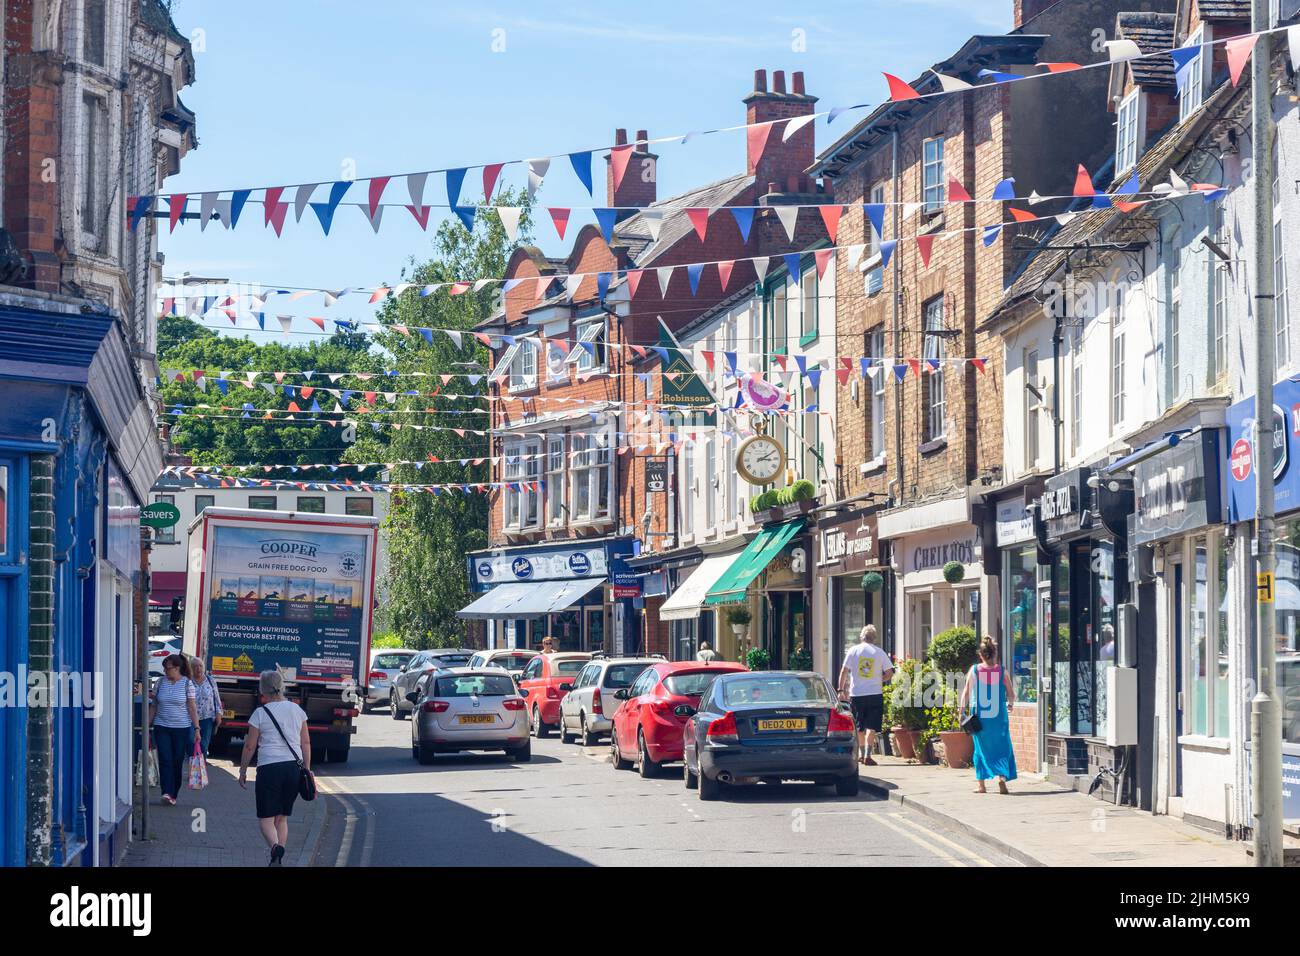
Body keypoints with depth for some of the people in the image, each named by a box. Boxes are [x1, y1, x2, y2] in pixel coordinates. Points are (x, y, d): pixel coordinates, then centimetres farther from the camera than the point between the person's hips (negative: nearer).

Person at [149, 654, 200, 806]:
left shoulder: (187, 683, -2)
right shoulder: (161, 681, 5)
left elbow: (192, 708, -2)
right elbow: (154, 705, 11)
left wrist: (196, 728, -7)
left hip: (182, 729, -2)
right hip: (162, 727, 2)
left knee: (177, 762, 3)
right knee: (165, 759, -10)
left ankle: (173, 795, 12)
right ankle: (167, 792, -18)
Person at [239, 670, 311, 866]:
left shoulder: (260, 714, -4)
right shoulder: (296, 710, 8)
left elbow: (250, 747, -2)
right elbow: (306, 743, 11)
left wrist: (242, 772, 9)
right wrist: (307, 769, 18)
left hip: (269, 768, -4)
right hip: (294, 767, 4)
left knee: (265, 819, 0)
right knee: (282, 818, 15)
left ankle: (276, 848, -28)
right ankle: (277, 858, 10)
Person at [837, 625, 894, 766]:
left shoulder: (853, 650, 2)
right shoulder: (879, 652, 2)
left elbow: (844, 671, -1)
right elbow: (889, 673, 1)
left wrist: (841, 689, 4)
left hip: (856, 694, 1)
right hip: (875, 693, -1)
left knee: (859, 727, 14)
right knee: (871, 727, -2)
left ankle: (862, 754, 23)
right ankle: (867, 756, -12)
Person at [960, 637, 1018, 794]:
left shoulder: (974, 671, -4)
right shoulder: (1002, 671, -3)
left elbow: (966, 693, -5)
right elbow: (1011, 694, 3)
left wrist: (962, 710, 4)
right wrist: (1010, 704, 24)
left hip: (979, 715, 0)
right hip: (999, 715, 0)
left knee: (981, 747, 11)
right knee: (1002, 746, 9)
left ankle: (981, 784, 15)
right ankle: (1002, 776, -11)